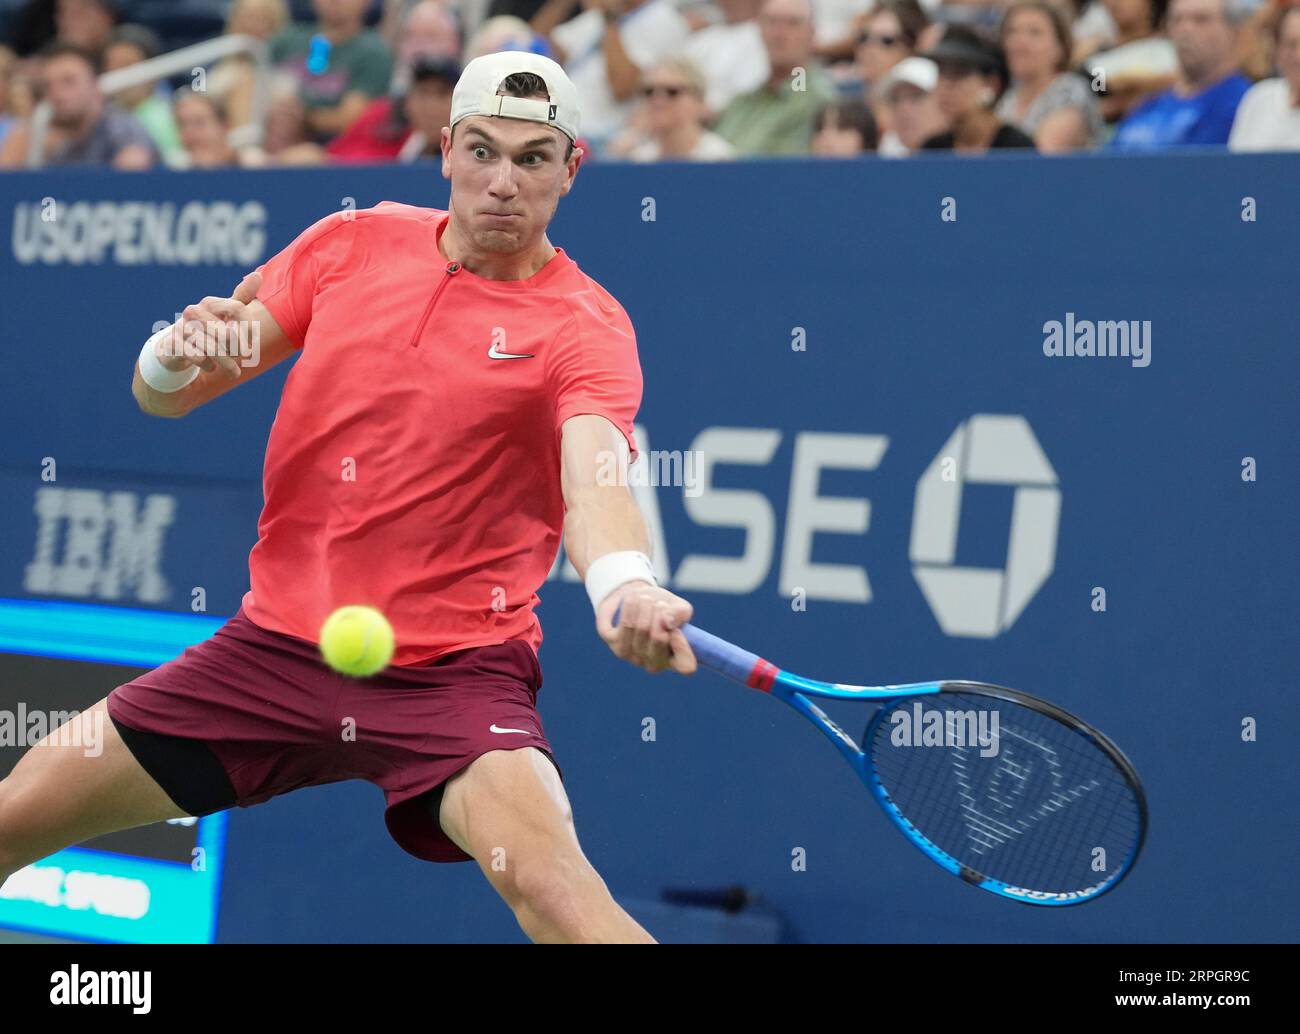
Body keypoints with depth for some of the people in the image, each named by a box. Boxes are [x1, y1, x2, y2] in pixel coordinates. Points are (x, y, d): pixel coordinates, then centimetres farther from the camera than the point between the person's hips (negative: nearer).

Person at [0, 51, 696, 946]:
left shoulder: (586, 326, -7)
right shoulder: (352, 244, 5)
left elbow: (595, 477, -26)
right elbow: (161, 395, 7)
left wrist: (625, 587, -49)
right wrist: (177, 355, -18)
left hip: (453, 671, -4)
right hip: (274, 644, 4)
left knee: (550, 883, -31)